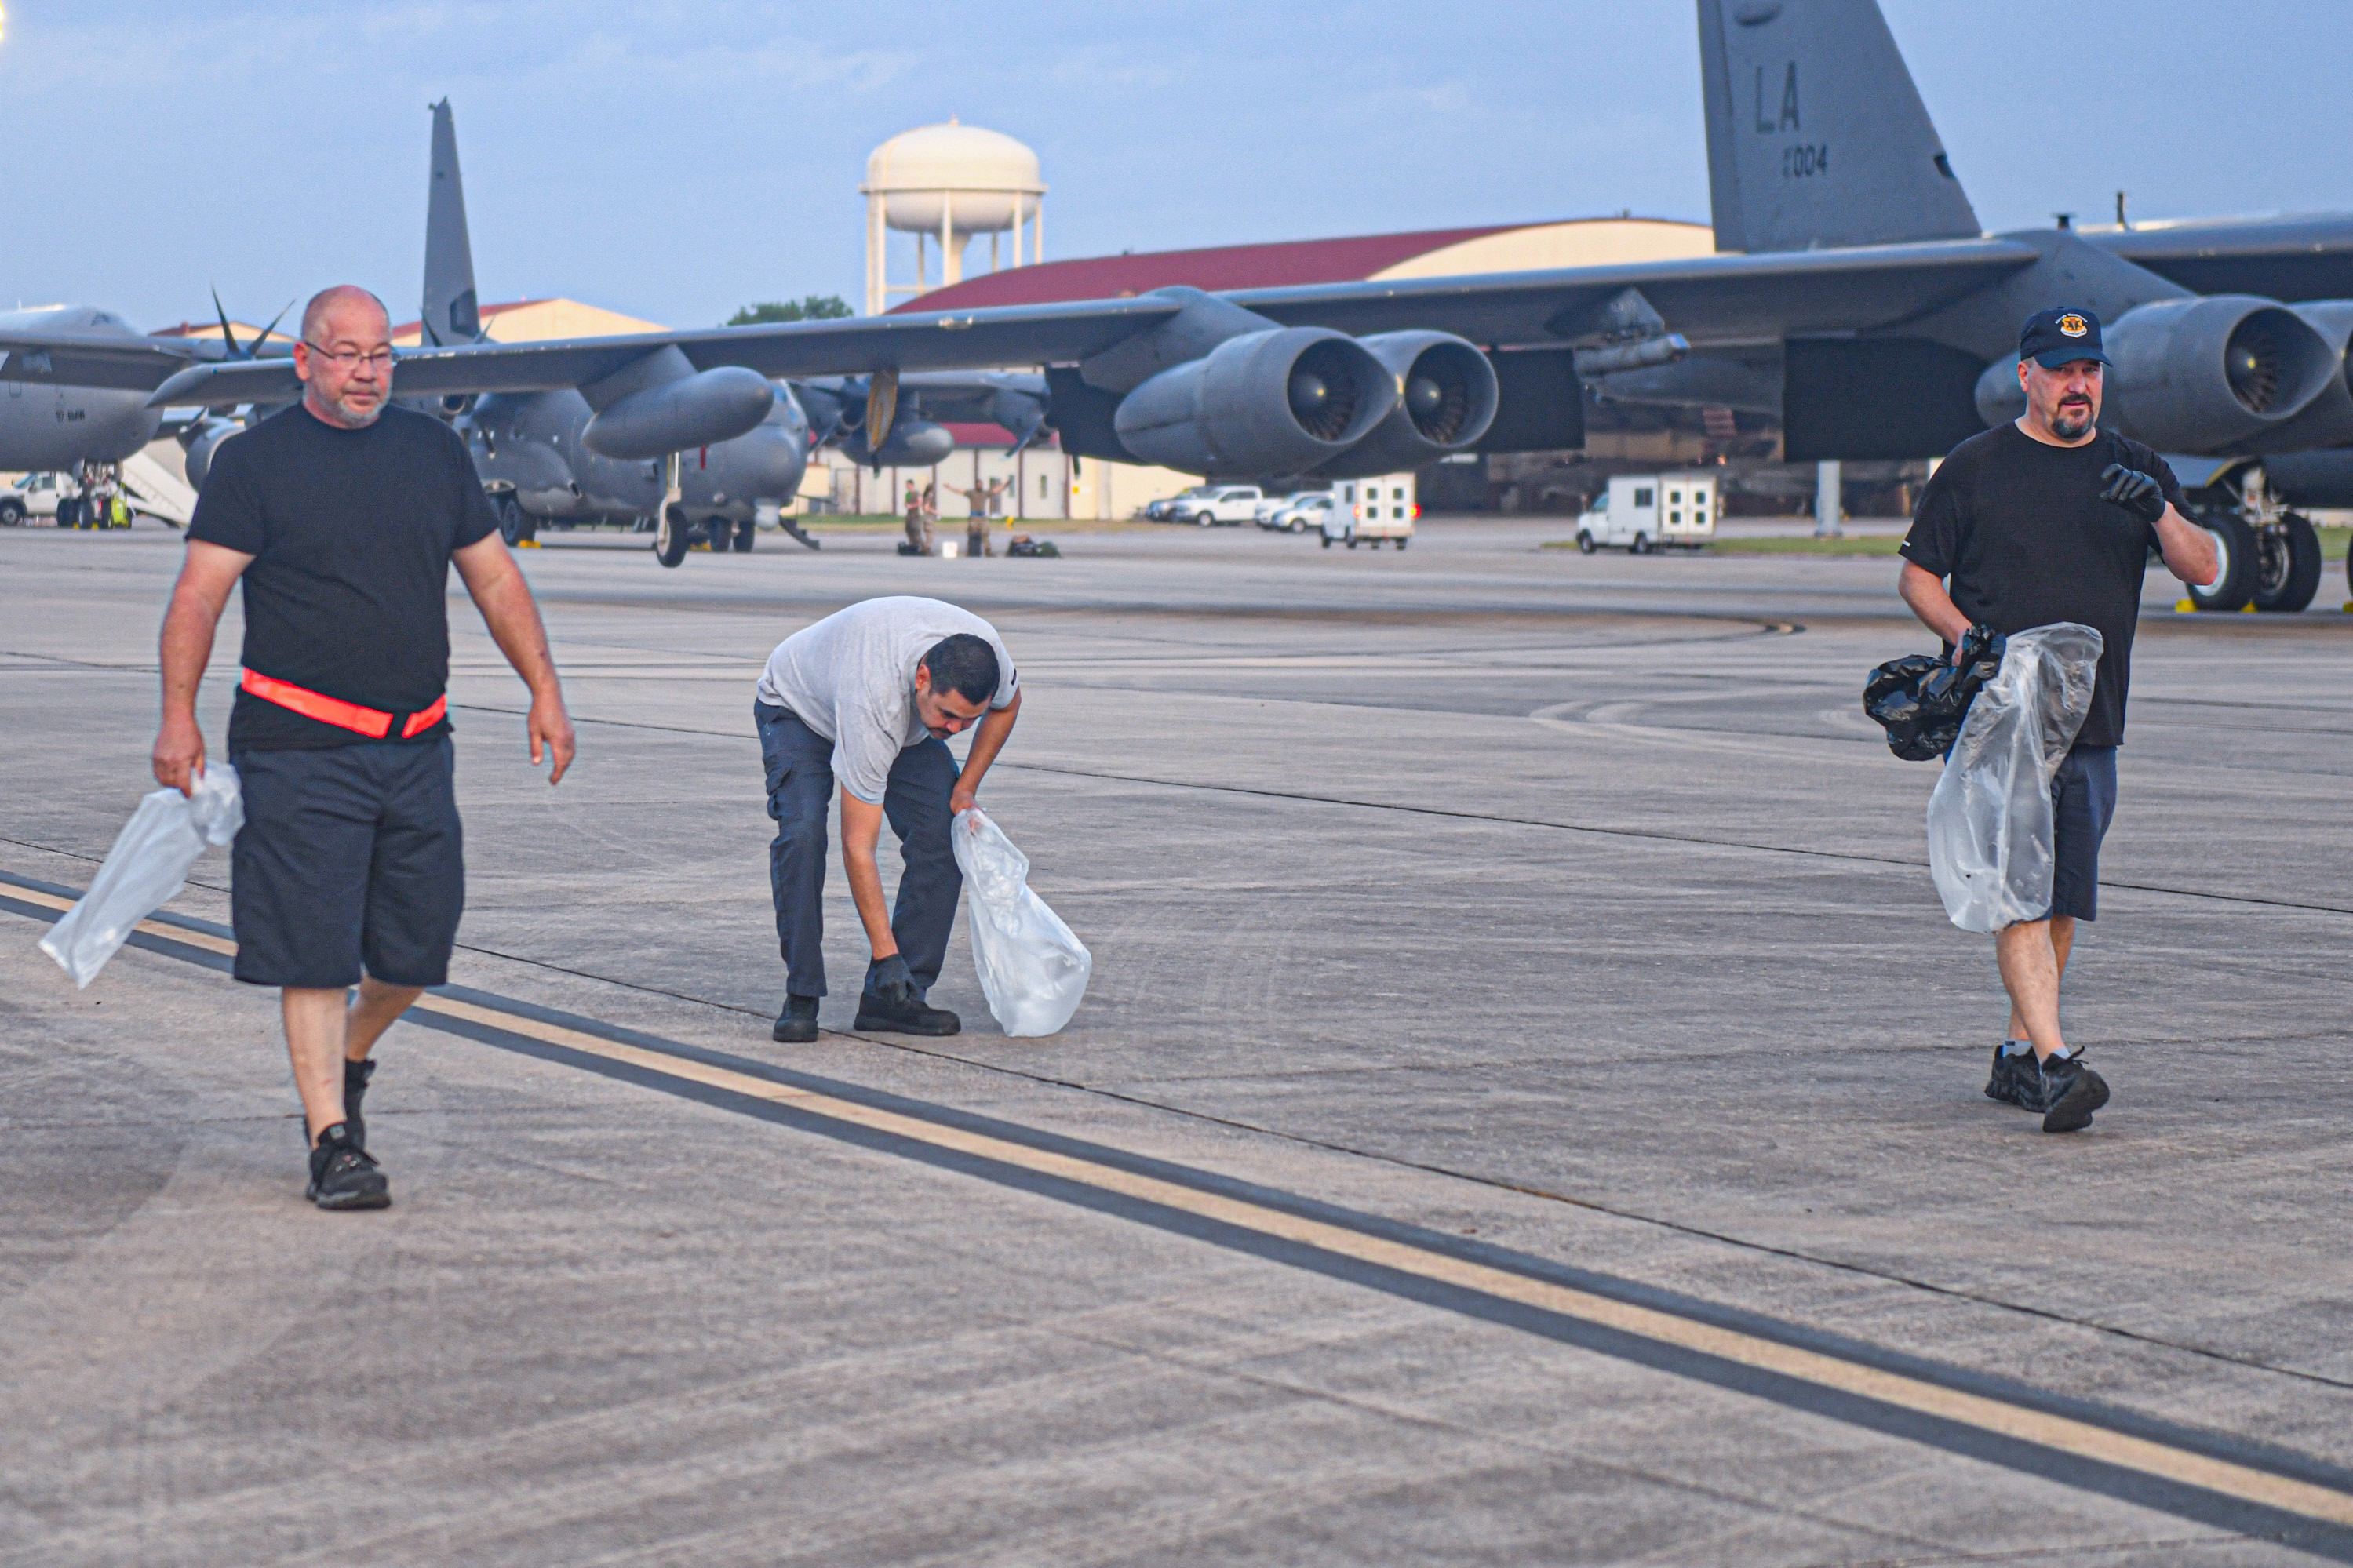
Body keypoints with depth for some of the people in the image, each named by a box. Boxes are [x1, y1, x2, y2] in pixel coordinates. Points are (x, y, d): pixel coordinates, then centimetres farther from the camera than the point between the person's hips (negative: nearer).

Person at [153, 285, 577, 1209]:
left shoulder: (433, 451, 12)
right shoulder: (254, 461, -1)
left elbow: (493, 578, 17)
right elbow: (200, 593, -5)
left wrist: (543, 691, 11)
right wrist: (178, 715, -14)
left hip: (416, 745, 4)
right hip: (295, 746, -4)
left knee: (420, 941, 8)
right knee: (313, 951, -5)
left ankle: (348, 1062, 35)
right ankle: (333, 1141, 1)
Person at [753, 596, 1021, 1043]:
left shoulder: (985, 650, -32)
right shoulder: (873, 704, -45)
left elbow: (1007, 705, -1)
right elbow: (858, 847, -40)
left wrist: (966, 788, -10)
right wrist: (885, 953, -40)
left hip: (906, 721, 5)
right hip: (798, 706, -5)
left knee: (944, 835, -15)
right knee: (802, 834, -29)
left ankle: (890, 998, -10)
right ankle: (801, 998, -17)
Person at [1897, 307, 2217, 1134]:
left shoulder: (2137, 471, 12)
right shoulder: (1972, 468, 3)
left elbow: (2202, 570, 4)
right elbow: (1917, 575, 7)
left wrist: (2161, 510, -15)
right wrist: (1968, 637, -11)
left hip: (2092, 724, 4)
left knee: (2062, 899, 8)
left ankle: (2017, 1054, 21)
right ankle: (2054, 1061, -23)